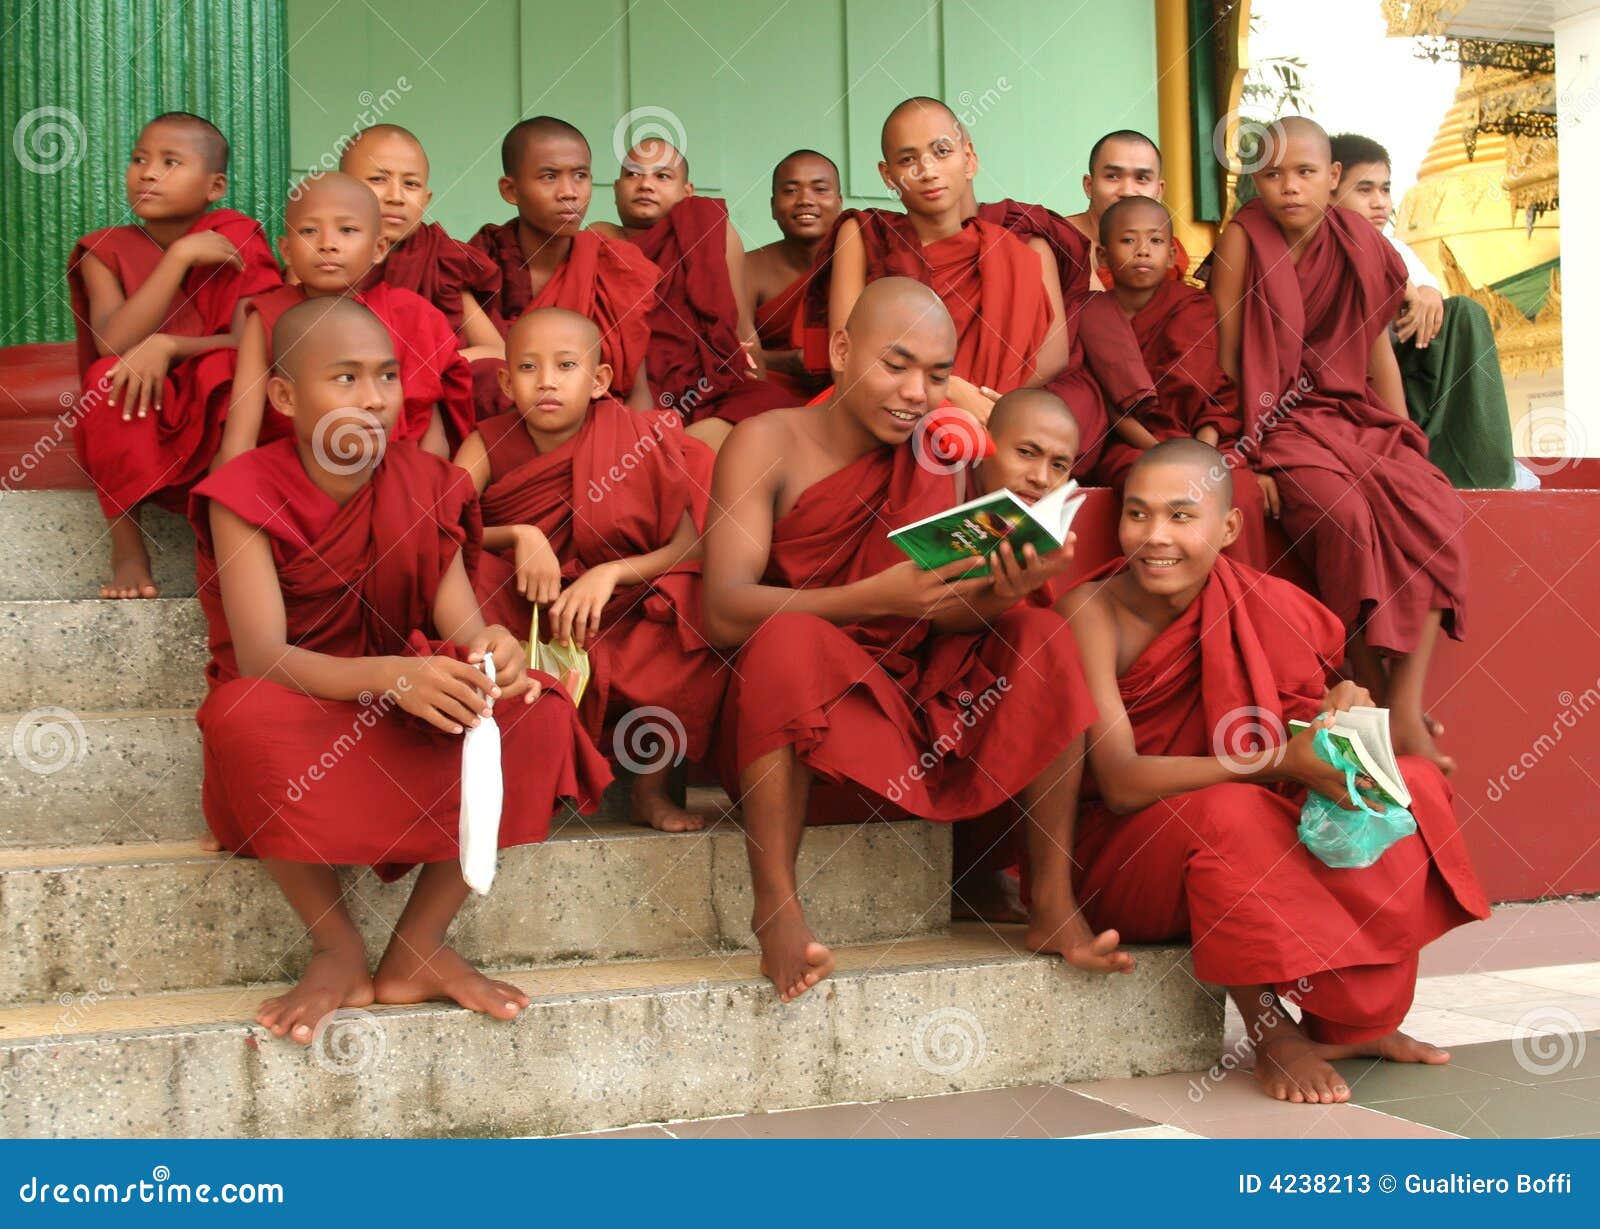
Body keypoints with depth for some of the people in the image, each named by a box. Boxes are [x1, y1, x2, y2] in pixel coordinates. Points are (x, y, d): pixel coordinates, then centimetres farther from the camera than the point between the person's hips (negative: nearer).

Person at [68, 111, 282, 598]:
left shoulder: (236, 240, -3)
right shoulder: (106, 250, -2)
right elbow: (112, 343, -20)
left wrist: (168, 346, -31)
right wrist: (181, 256, -23)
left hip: (222, 421, -1)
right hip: (140, 423, 1)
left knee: (228, 366, -31)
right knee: (109, 375, -30)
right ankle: (127, 548, -24)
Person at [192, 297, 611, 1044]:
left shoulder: (425, 487, 0)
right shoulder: (247, 495, -12)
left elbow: (462, 628, -9)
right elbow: (259, 660, -24)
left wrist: (492, 652, -36)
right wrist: (389, 676, -42)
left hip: (413, 734, 3)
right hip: (296, 736, -3)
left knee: (536, 710, -24)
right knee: (242, 716, -37)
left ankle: (418, 950, -15)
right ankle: (338, 951, -18)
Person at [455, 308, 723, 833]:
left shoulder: (635, 443, -8)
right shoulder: (489, 445, -3)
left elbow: (691, 548, -13)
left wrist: (610, 573, -26)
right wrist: (520, 537, -27)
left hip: (613, 619, -1)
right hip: (516, 621, 1)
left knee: (696, 639, -28)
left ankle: (651, 787, -6)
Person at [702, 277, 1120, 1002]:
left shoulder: (938, 461, 8)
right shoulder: (769, 445, -7)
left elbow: (945, 613, -2)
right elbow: (724, 610, -20)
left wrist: (997, 596, -27)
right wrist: (877, 598, -32)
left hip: (910, 710, 5)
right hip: (792, 724, -5)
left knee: (1043, 639, -13)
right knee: (790, 636, -34)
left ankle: (1054, 908, -14)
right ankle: (776, 909, -30)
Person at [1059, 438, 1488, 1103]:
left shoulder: (1255, 606, -5)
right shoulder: (1091, 615, -18)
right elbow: (1121, 783, -27)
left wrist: (1340, 710, -22)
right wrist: (1284, 761, -35)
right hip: (1117, 859, -6)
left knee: (1413, 786, -7)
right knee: (1224, 813, -36)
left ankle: (1353, 1019, -5)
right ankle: (1270, 1029, -19)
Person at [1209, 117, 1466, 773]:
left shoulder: (1359, 247, 6)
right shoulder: (1243, 240, -5)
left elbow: (1378, 350, 13)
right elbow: (1225, 355, -4)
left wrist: (1406, 446, 8)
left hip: (1354, 413, 4)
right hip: (1278, 420, -4)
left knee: (1433, 506, -23)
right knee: (1346, 511, -32)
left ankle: (1407, 711, -23)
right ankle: (1372, 700, -18)